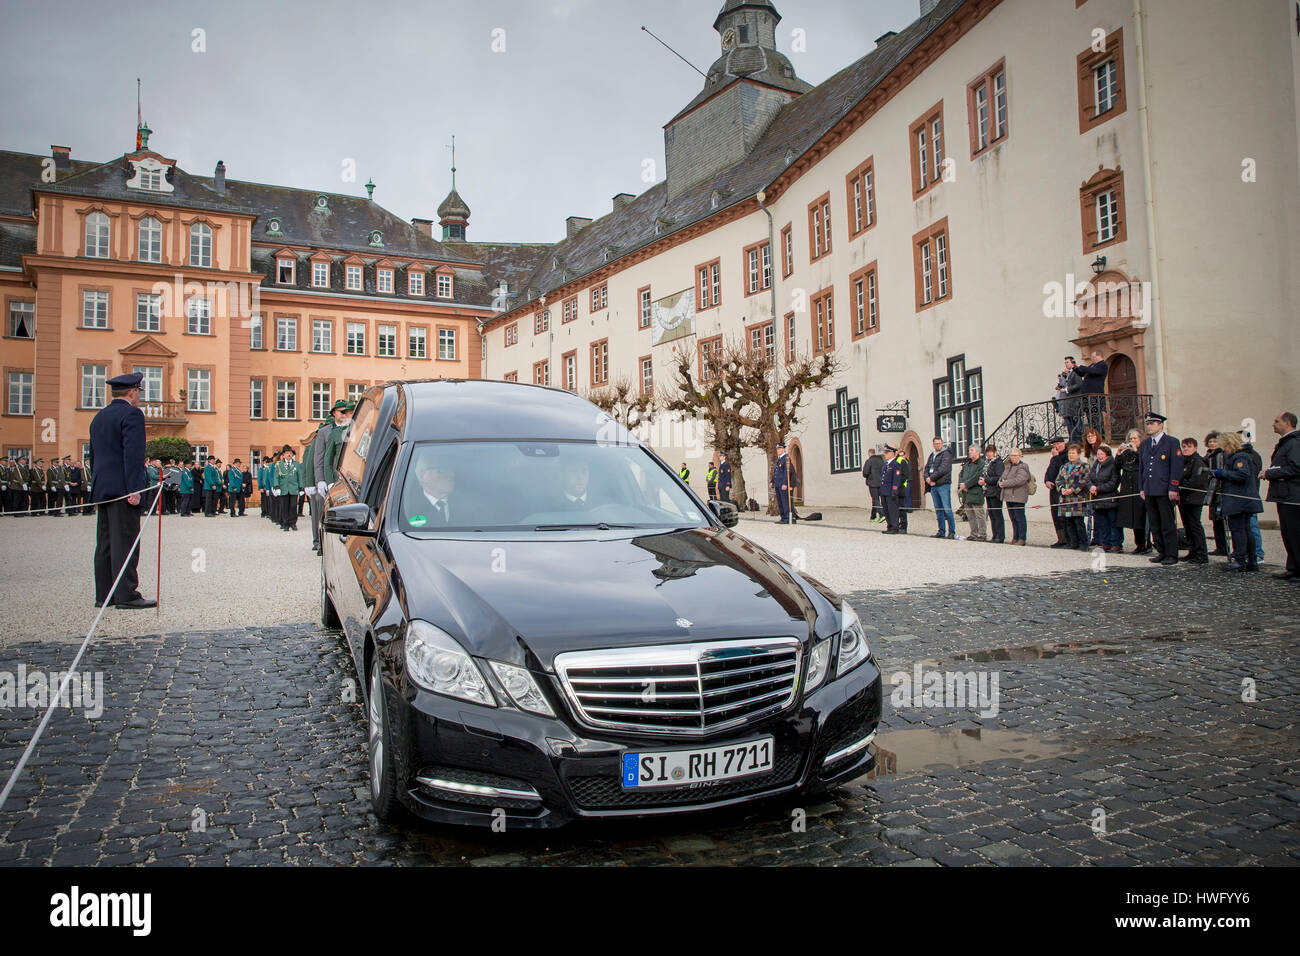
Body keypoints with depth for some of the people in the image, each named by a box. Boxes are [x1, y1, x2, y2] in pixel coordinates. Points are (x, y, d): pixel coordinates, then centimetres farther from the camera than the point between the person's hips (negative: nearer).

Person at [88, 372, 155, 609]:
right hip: (123, 488, -9)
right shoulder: (132, 414, -9)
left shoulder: (99, 417, 19)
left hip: (102, 489, 9)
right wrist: (134, 489, -20)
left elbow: (93, 456, 22)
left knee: (105, 543, 10)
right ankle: (126, 595, -9)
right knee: (125, 542, -9)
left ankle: (104, 594, 13)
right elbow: (133, 454, -18)